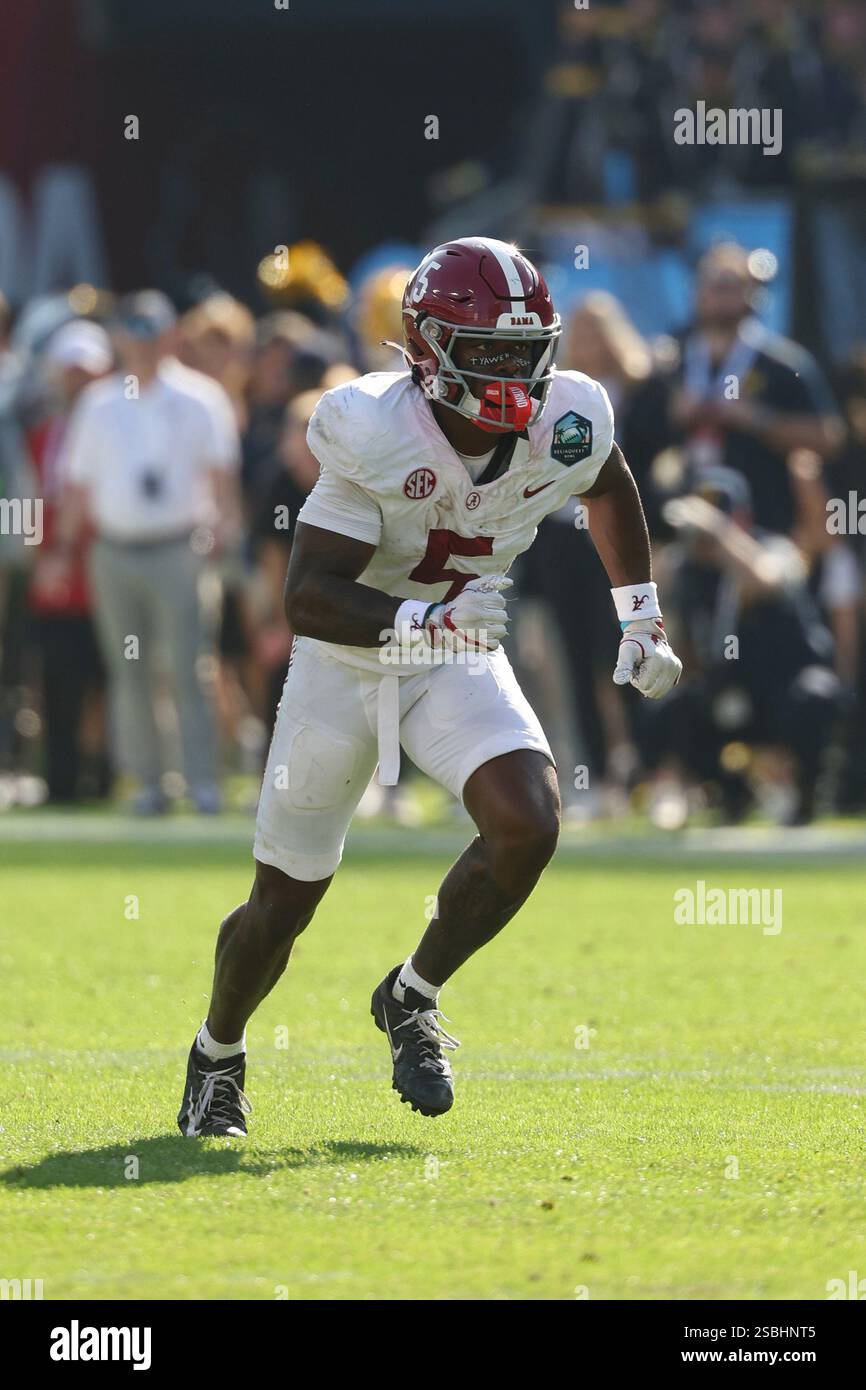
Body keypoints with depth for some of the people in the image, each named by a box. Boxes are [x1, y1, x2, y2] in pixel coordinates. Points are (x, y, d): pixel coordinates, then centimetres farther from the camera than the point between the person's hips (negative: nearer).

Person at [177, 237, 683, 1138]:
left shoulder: (565, 426, -15)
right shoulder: (373, 432, -28)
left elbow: (610, 489, 12)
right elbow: (308, 595, -31)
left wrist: (642, 620, 12)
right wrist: (426, 622, -46)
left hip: (460, 663, 3)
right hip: (346, 662, -3)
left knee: (529, 823, -25)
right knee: (281, 907, 7)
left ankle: (413, 997, 1)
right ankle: (218, 1054, 39)